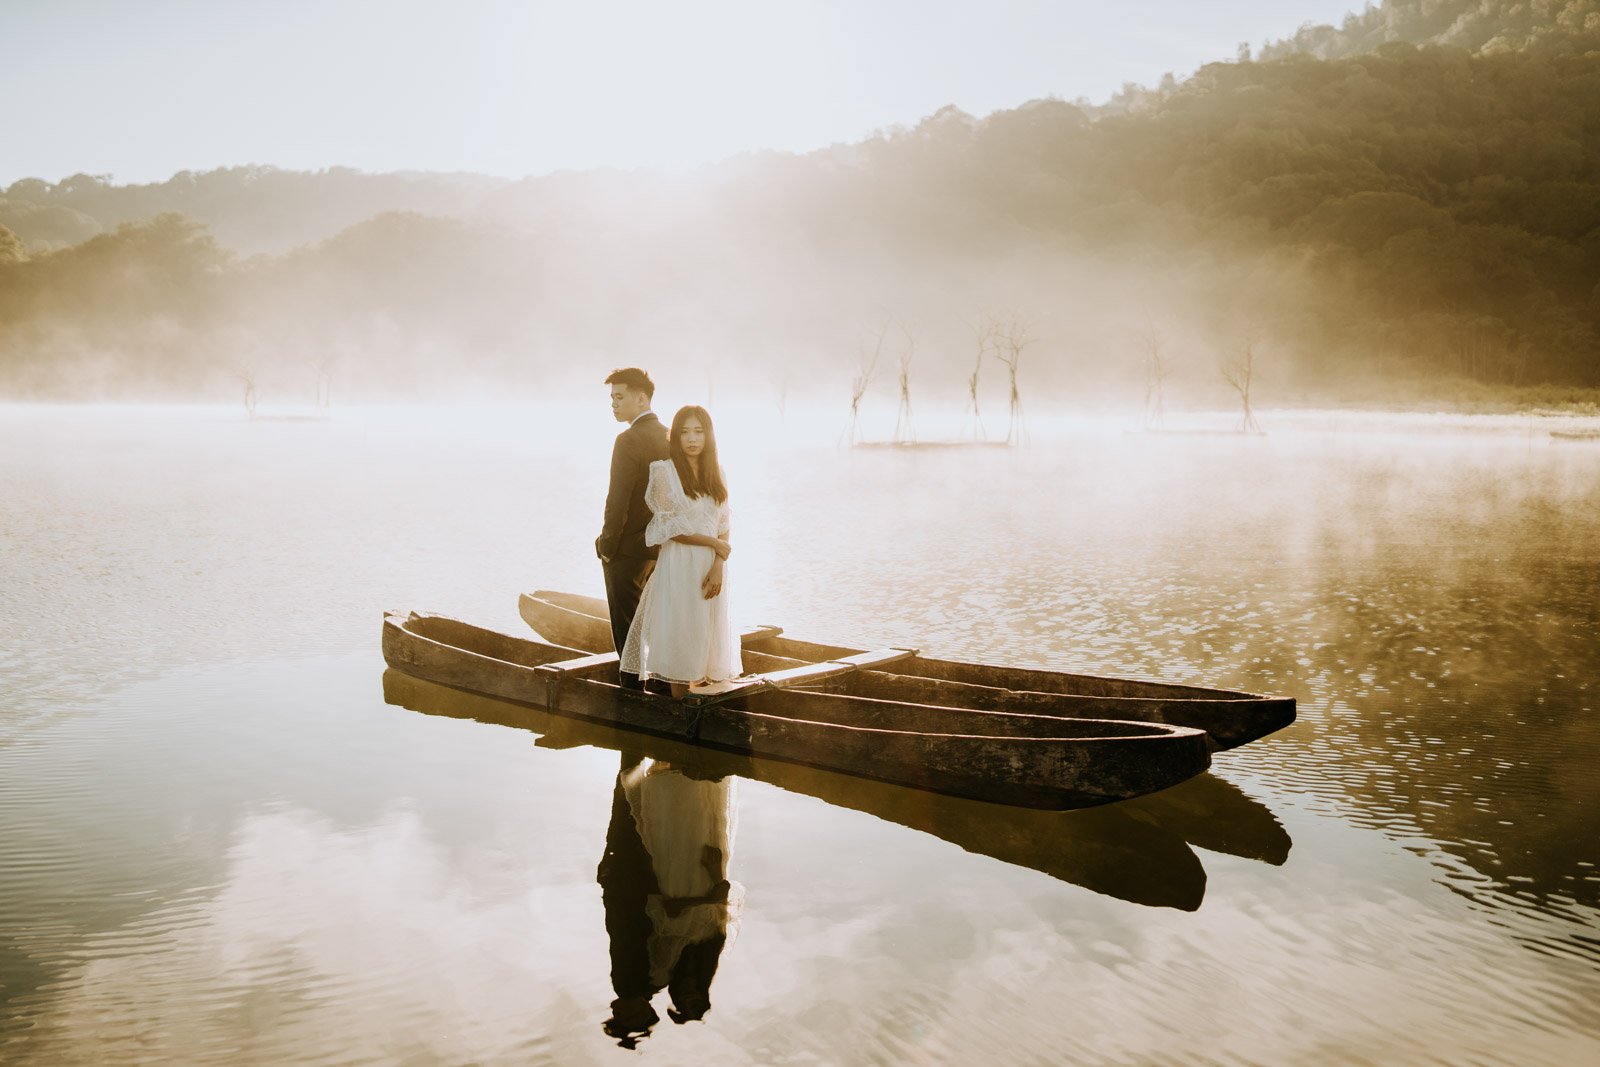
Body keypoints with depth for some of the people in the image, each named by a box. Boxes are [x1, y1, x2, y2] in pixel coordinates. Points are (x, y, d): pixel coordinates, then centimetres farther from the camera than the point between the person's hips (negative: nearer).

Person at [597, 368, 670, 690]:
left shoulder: (629, 440, -17)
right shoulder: (669, 438, 7)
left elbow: (618, 502, -20)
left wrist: (606, 546, -10)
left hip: (628, 552, -8)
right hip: (659, 552, 8)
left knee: (627, 629, 2)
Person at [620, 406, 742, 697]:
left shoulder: (716, 474, 9)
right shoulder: (665, 471, -5)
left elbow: (723, 527, 6)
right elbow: (669, 529, -10)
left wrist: (719, 565, -8)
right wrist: (715, 543, -10)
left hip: (711, 569, 5)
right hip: (680, 566, -5)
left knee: (707, 636, 7)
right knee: (681, 638, -1)